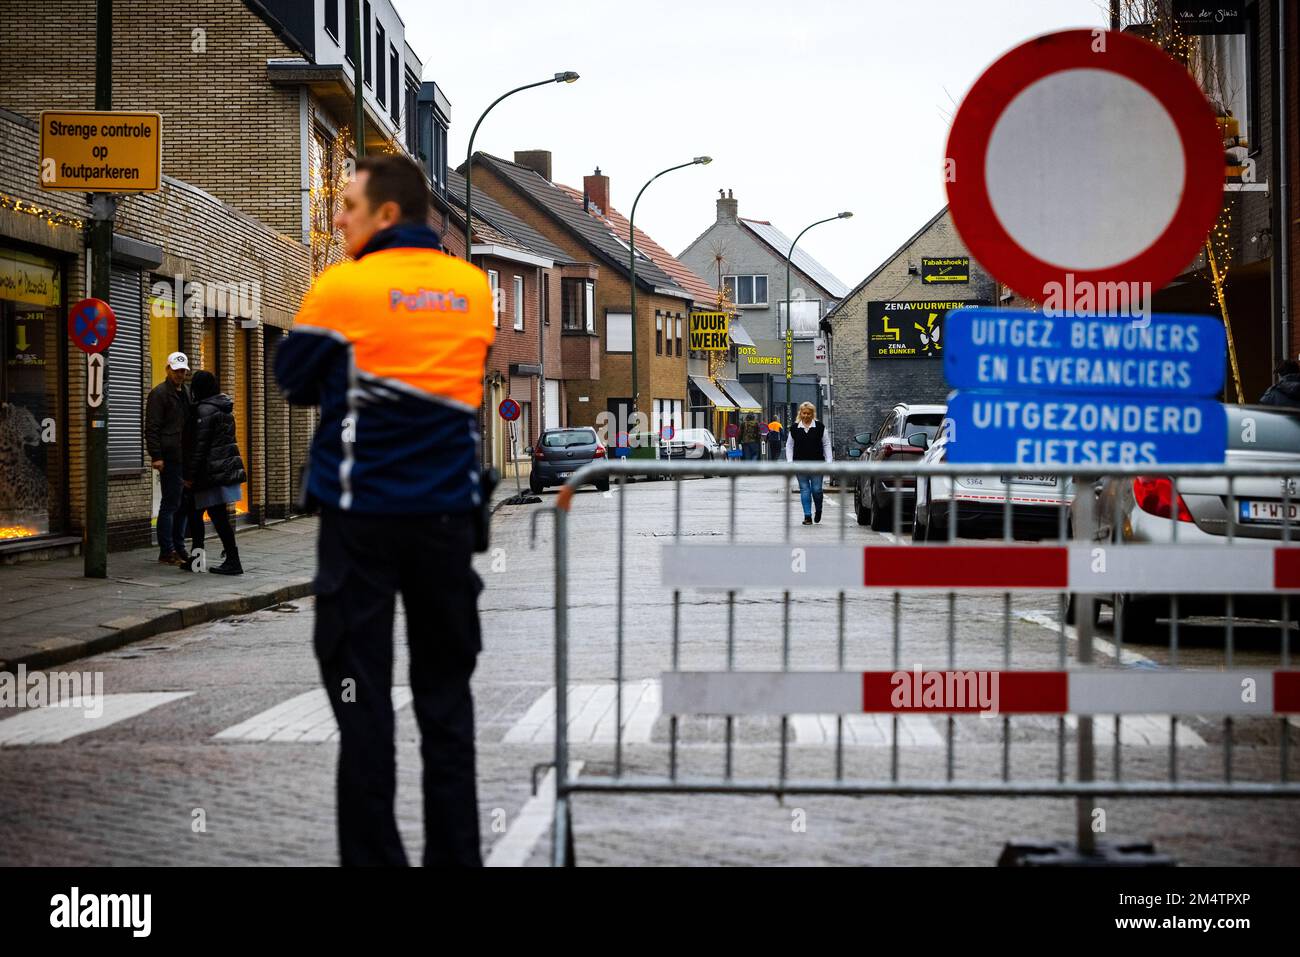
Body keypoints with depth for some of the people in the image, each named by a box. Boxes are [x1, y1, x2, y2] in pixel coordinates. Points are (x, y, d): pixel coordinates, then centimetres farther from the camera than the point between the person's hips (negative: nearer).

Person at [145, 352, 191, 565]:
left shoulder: (186, 393, 18)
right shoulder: (159, 393, -7)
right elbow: (151, 428, -12)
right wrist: (156, 456, -19)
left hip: (185, 458, 8)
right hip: (169, 459, -8)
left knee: (183, 504, 11)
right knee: (170, 504, -6)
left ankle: (179, 548, 17)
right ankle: (166, 552, -3)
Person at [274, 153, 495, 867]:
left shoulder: (344, 287, -9)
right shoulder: (474, 287, 4)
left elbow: (294, 381, 2)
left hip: (362, 512, -4)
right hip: (447, 512, 4)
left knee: (362, 690, 2)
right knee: (446, 690, 11)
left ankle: (374, 853, 4)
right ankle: (455, 851, 14)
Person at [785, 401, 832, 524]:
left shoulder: (820, 427, 2)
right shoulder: (794, 428, 5)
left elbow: (826, 444, 6)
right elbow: (789, 445, 12)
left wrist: (828, 461, -2)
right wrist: (790, 461, 2)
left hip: (817, 463, -1)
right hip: (800, 464, 1)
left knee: (816, 489, -3)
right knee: (805, 490, 0)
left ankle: (818, 510, 23)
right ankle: (807, 516, 3)